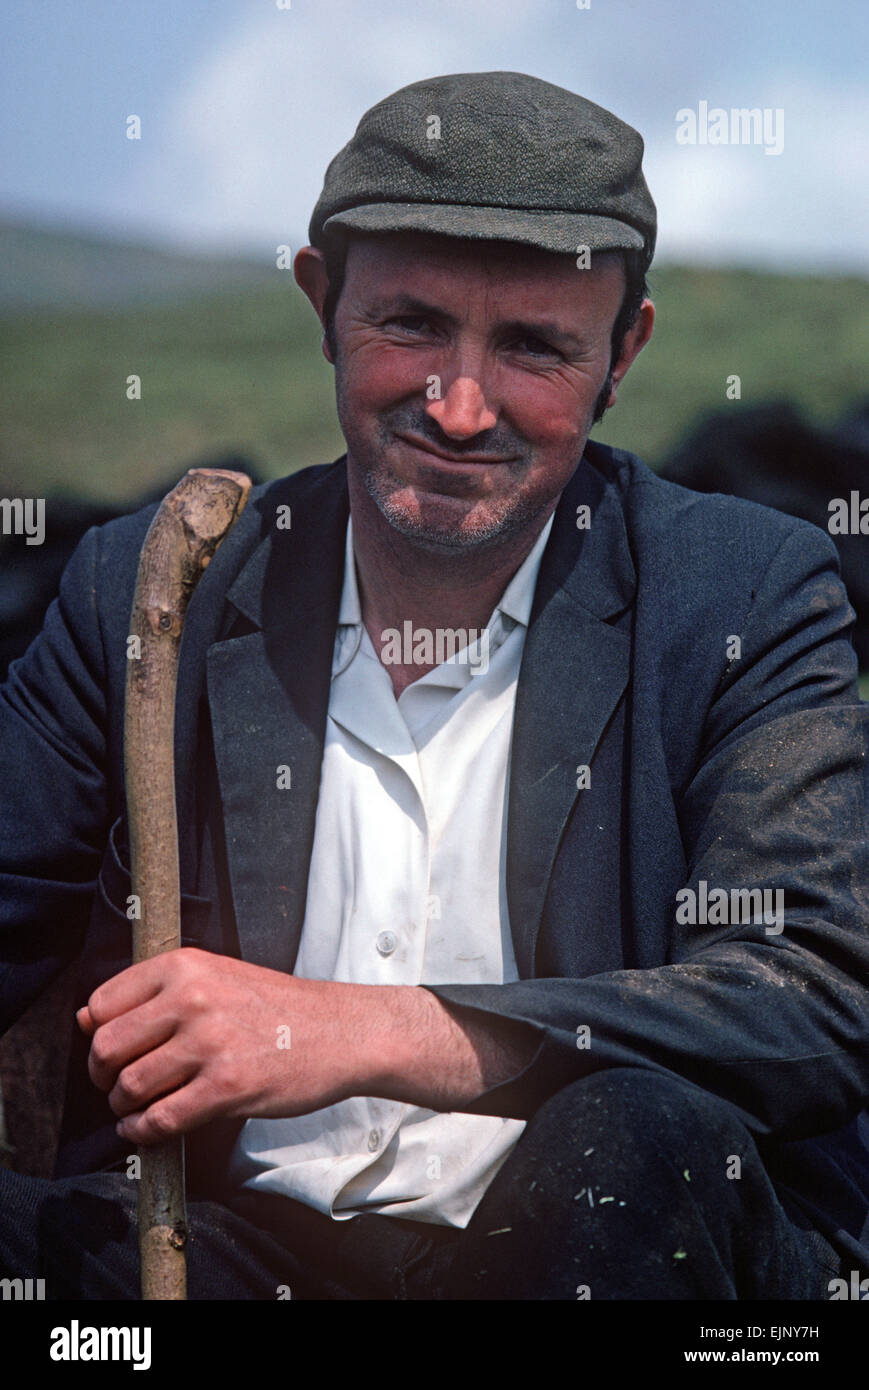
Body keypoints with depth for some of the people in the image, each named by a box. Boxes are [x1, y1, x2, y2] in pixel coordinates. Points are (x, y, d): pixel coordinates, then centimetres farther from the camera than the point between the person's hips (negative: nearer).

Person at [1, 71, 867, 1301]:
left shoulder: (751, 598, 0)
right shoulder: (145, 590, 6)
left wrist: (363, 1033, -23)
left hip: (611, 1245, 0)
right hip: (241, 1254, 1)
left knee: (635, 1136, -33)